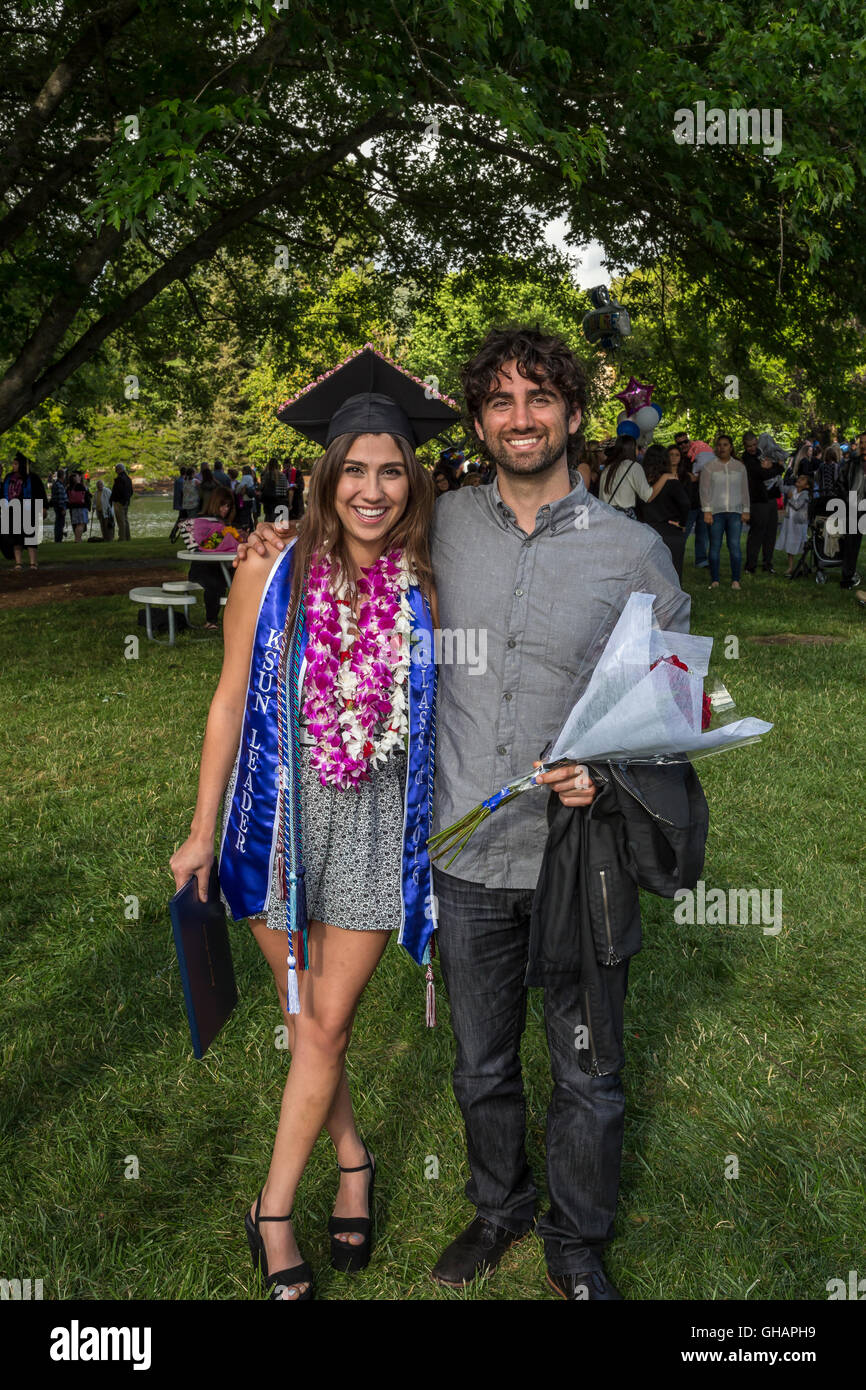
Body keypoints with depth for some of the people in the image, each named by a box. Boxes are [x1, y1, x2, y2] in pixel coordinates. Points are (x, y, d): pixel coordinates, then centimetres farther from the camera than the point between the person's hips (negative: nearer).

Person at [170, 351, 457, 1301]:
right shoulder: (272, 572, -6)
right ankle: (352, 1159, 38)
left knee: (328, 1021, 3)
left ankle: (272, 1214, 21)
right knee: (303, 1015, 12)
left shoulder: (426, 587, -4)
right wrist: (202, 831, 2)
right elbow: (230, 702, 0)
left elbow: (441, 712, 6)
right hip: (282, 810, 0)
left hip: (376, 819, 0)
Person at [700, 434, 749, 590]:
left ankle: (735, 580, -1)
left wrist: (746, 510, 8)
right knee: (715, 546, -3)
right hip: (715, 512, -1)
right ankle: (714, 580, 3)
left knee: (734, 546, -5)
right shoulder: (709, 466, 5)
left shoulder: (739, 467, 14)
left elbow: (744, 490, 15)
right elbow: (704, 489, 2)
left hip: (735, 512, 2)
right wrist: (707, 511, -7)